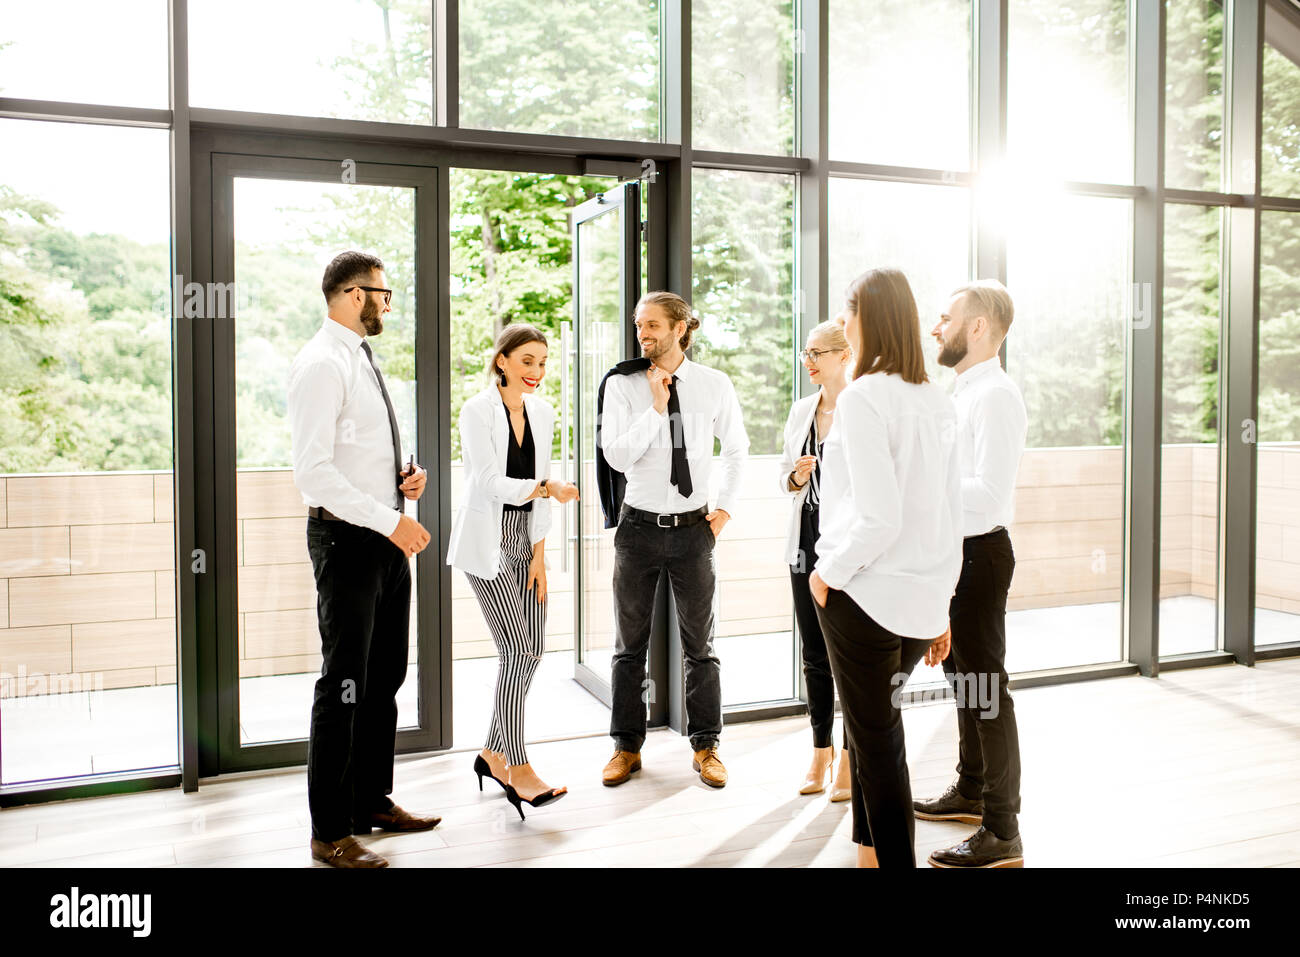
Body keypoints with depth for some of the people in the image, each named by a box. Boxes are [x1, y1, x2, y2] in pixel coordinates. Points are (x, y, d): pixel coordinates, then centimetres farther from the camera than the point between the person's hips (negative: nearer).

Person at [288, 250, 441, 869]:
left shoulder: (363, 362, 15)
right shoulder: (321, 366, -14)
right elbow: (313, 471, -22)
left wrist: (410, 475, 4)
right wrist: (391, 521, -23)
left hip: (388, 538, 9)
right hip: (347, 538, -9)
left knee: (385, 678, 16)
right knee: (344, 686, -3)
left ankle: (373, 802, 31)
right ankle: (331, 834, 9)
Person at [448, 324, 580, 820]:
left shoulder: (542, 412, 9)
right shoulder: (477, 411, -9)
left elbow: (540, 484, 10)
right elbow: (489, 481, -15)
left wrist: (539, 553, 6)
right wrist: (548, 488, -14)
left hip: (526, 541, 6)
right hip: (487, 541, -6)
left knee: (532, 649, 5)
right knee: (517, 649, -10)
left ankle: (493, 752, 21)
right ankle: (518, 770, -2)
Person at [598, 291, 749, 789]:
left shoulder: (715, 385, 1)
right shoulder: (622, 386, -3)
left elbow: (737, 447, 15)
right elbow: (616, 454, -14)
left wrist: (727, 506, 9)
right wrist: (657, 407, -17)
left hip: (693, 527, 0)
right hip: (639, 525, 0)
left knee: (699, 644, 8)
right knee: (630, 645, 9)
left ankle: (706, 747, 22)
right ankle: (627, 747, 23)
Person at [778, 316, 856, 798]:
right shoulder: (801, 410, 11)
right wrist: (794, 477, -3)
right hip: (806, 542, 6)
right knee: (814, 655, 12)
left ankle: (849, 762, 15)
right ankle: (820, 757, 24)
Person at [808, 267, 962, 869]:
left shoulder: (863, 397, -16)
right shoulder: (938, 403, 6)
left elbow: (878, 517, -22)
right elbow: (952, 515, 10)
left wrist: (831, 572, -7)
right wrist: (942, 604, 17)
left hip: (866, 595, -7)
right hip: (923, 599, 7)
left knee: (876, 745, 6)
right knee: (877, 729, 22)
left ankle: (896, 859, 17)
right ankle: (869, 852, 33)